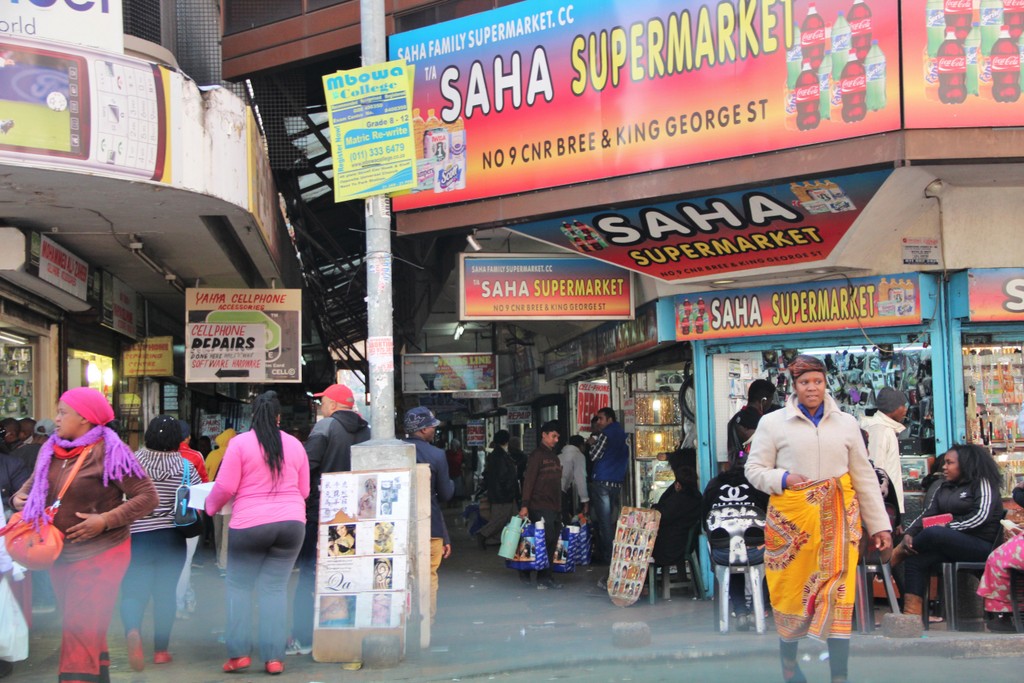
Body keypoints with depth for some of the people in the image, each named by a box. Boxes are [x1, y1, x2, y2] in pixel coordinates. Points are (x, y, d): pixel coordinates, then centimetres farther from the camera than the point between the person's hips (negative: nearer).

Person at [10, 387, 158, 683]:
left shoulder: (109, 452, -15)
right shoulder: (50, 450, 4)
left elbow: (147, 497, -15)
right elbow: (33, 483, 21)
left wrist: (105, 520, -22)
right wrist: (20, 498, -1)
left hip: (99, 556, -7)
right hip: (59, 555, 7)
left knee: (81, 634, -12)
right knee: (90, 635, 18)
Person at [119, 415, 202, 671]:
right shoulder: (186, 467, -2)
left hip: (135, 535, -1)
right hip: (172, 538, 1)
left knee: (133, 591, -1)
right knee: (165, 592, 11)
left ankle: (133, 630, -30)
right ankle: (161, 650, 14)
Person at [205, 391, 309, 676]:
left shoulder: (239, 443, -4)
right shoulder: (294, 444, 8)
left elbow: (225, 487, -5)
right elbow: (304, 490, 13)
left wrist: (211, 506, 14)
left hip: (249, 525, -3)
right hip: (291, 522, 3)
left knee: (239, 587, 10)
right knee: (275, 588, 6)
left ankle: (238, 652, 4)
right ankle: (274, 657, 1)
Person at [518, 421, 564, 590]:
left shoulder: (554, 457, 21)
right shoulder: (537, 455, -5)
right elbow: (528, 481, -11)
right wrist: (525, 505, -18)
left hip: (555, 508, 8)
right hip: (540, 507, -8)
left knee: (552, 544, 4)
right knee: (546, 540, -12)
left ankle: (545, 578, 8)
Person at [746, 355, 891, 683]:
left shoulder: (846, 422, 10)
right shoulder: (772, 422, 3)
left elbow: (864, 476, 11)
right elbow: (754, 469, 4)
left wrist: (879, 524, 8)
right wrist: (783, 478, -16)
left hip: (837, 518, 1)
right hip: (791, 517, -1)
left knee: (838, 592, -7)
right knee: (791, 590, 8)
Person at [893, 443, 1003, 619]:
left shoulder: (983, 484, -1)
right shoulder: (944, 488, 18)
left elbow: (981, 516, -15)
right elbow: (927, 515, 9)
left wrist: (948, 528, -20)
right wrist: (909, 534, -9)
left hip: (980, 545, -7)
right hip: (951, 545, 7)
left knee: (933, 533, -33)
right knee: (916, 559, -20)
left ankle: (898, 553, -8)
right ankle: (911, 614, -29)